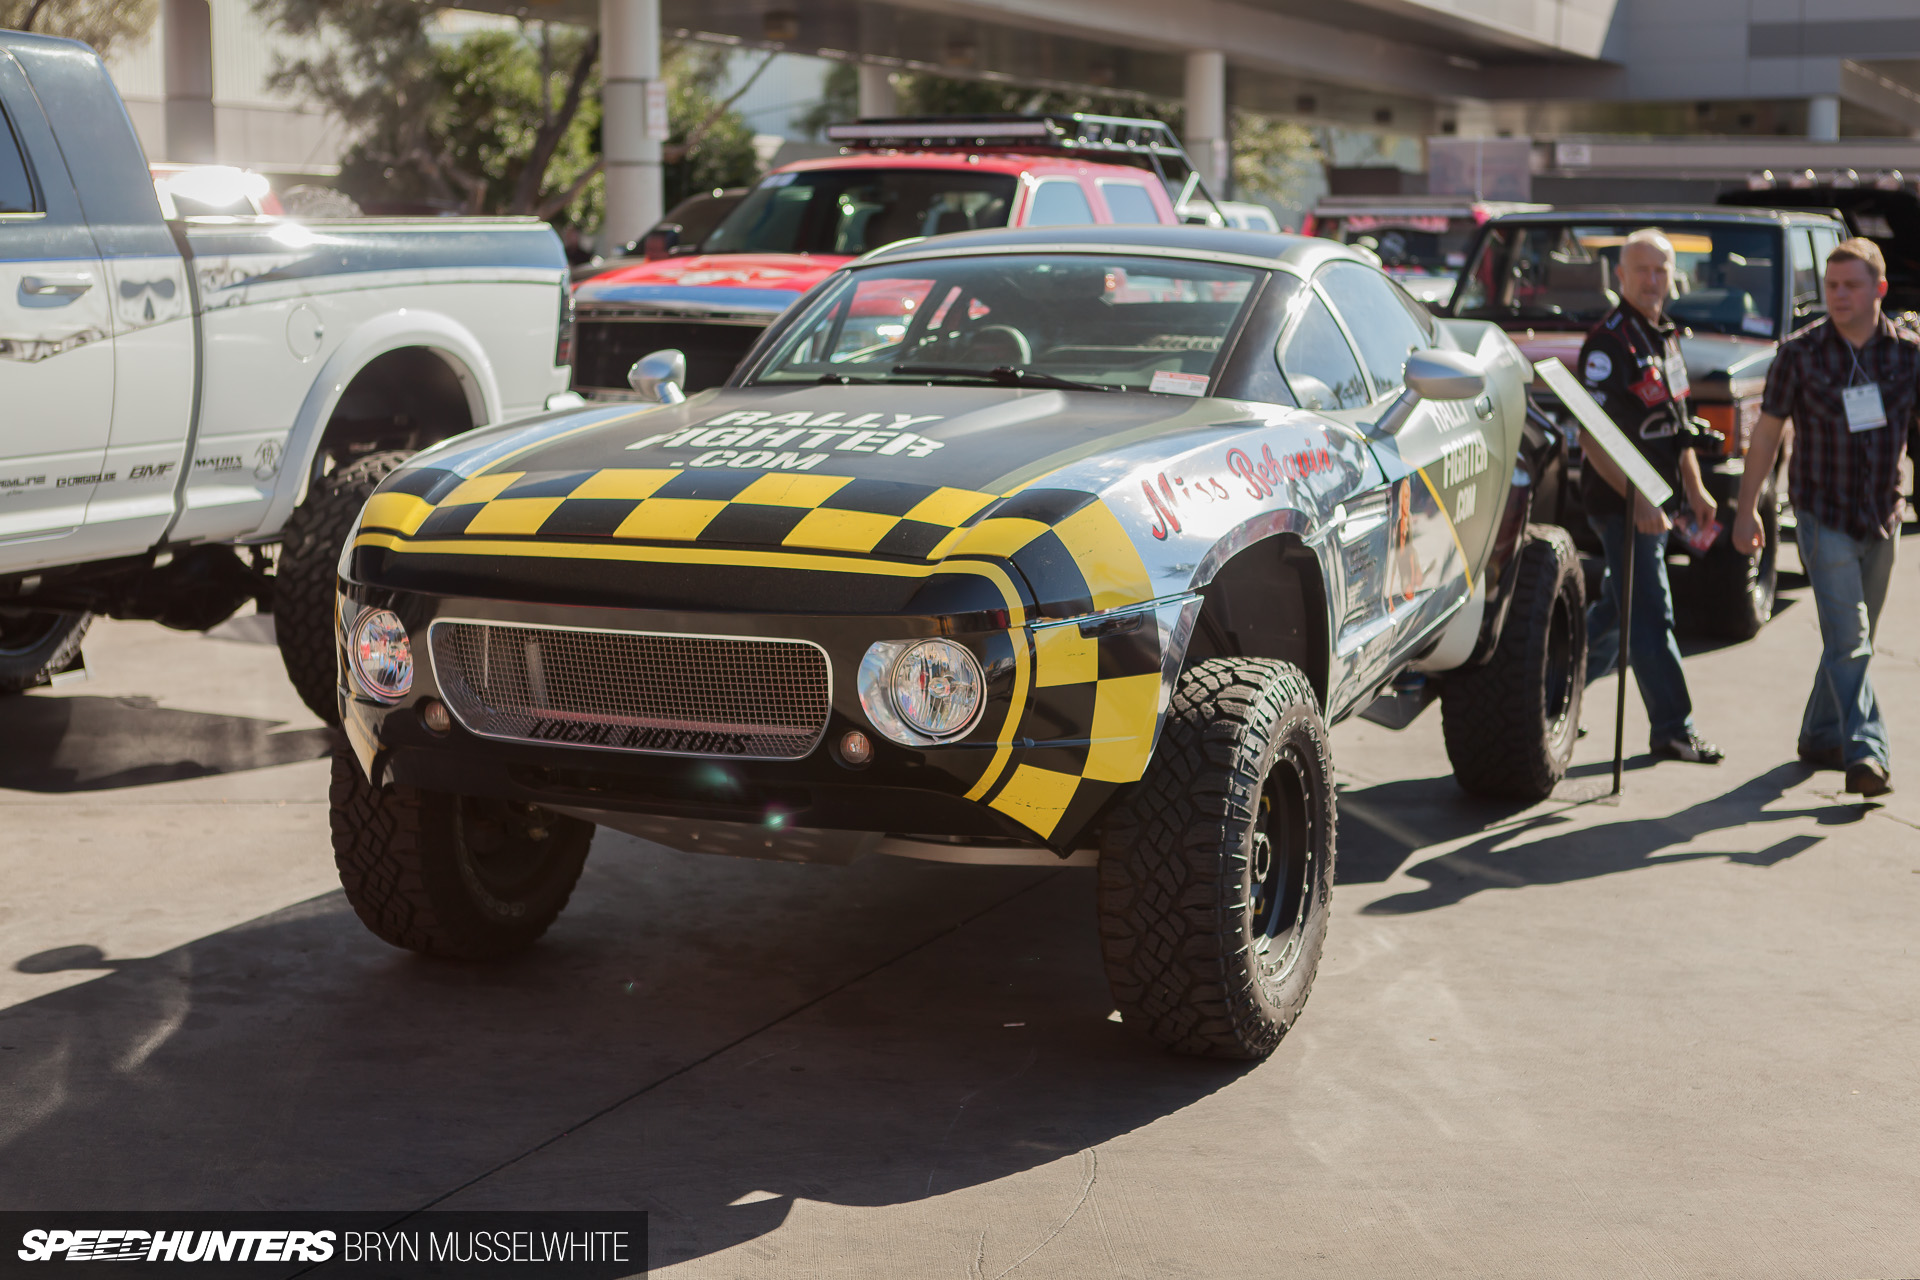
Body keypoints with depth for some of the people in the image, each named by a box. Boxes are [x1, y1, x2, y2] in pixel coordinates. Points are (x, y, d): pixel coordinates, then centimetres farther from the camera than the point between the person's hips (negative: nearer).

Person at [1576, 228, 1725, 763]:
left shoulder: (1667, 338, 14)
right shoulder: (1608, 342, -14)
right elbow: (1592, 437, -19)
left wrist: (1695, 490, 17)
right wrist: (1636, 499, -23)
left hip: (1654, 501, 9)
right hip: (1619, 500, -9)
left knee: (1617, 609, 15)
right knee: (1651, 614, -6)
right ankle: (1673, 729, 0)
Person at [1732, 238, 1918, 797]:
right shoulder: (1800, 352, -7)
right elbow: (1767, 431, 0)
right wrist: (1747, 509, 0)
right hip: (1823, 515, -4)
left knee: (1855, 639, 14)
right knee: (1847, 637, -13)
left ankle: (1821, 735, 30)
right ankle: (1867, 752, -18)